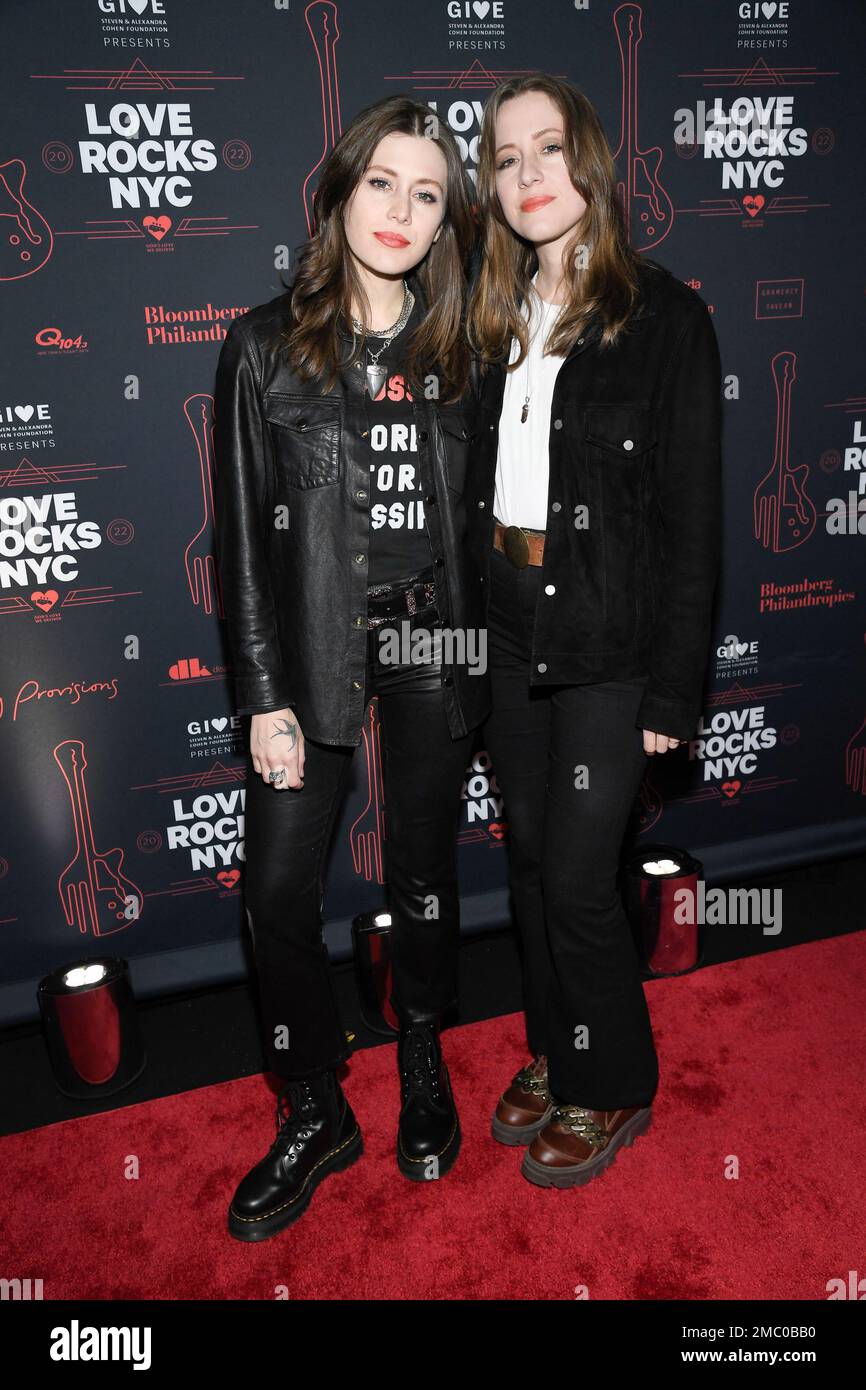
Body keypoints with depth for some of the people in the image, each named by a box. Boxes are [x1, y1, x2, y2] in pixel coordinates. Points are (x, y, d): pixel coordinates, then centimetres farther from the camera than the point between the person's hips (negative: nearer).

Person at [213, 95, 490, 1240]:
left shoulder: (459, 349, 6)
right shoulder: (267, 344, -1)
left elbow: (480, 511, 9)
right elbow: (243, 533, -3)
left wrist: (480, 652, 3)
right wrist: (264, 696, -8)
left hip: (433, 639, 2)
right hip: (314, 641, -1)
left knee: (424, 867, 12)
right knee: (279, 886, -1)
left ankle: (422, 1061, 36)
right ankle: (314, 1113, 20)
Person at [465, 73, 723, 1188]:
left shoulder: (664, 315, -6)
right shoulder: (497, 320, 11)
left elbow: (692, 517, -9)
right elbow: (478, 488, 10)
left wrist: (673, 688, -12)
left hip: (610, 646, -5)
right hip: (510, 638, 6)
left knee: (577, 877, 0)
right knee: (530, 860, 14)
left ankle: (611, 1087, 25)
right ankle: (554, 1053, 36)